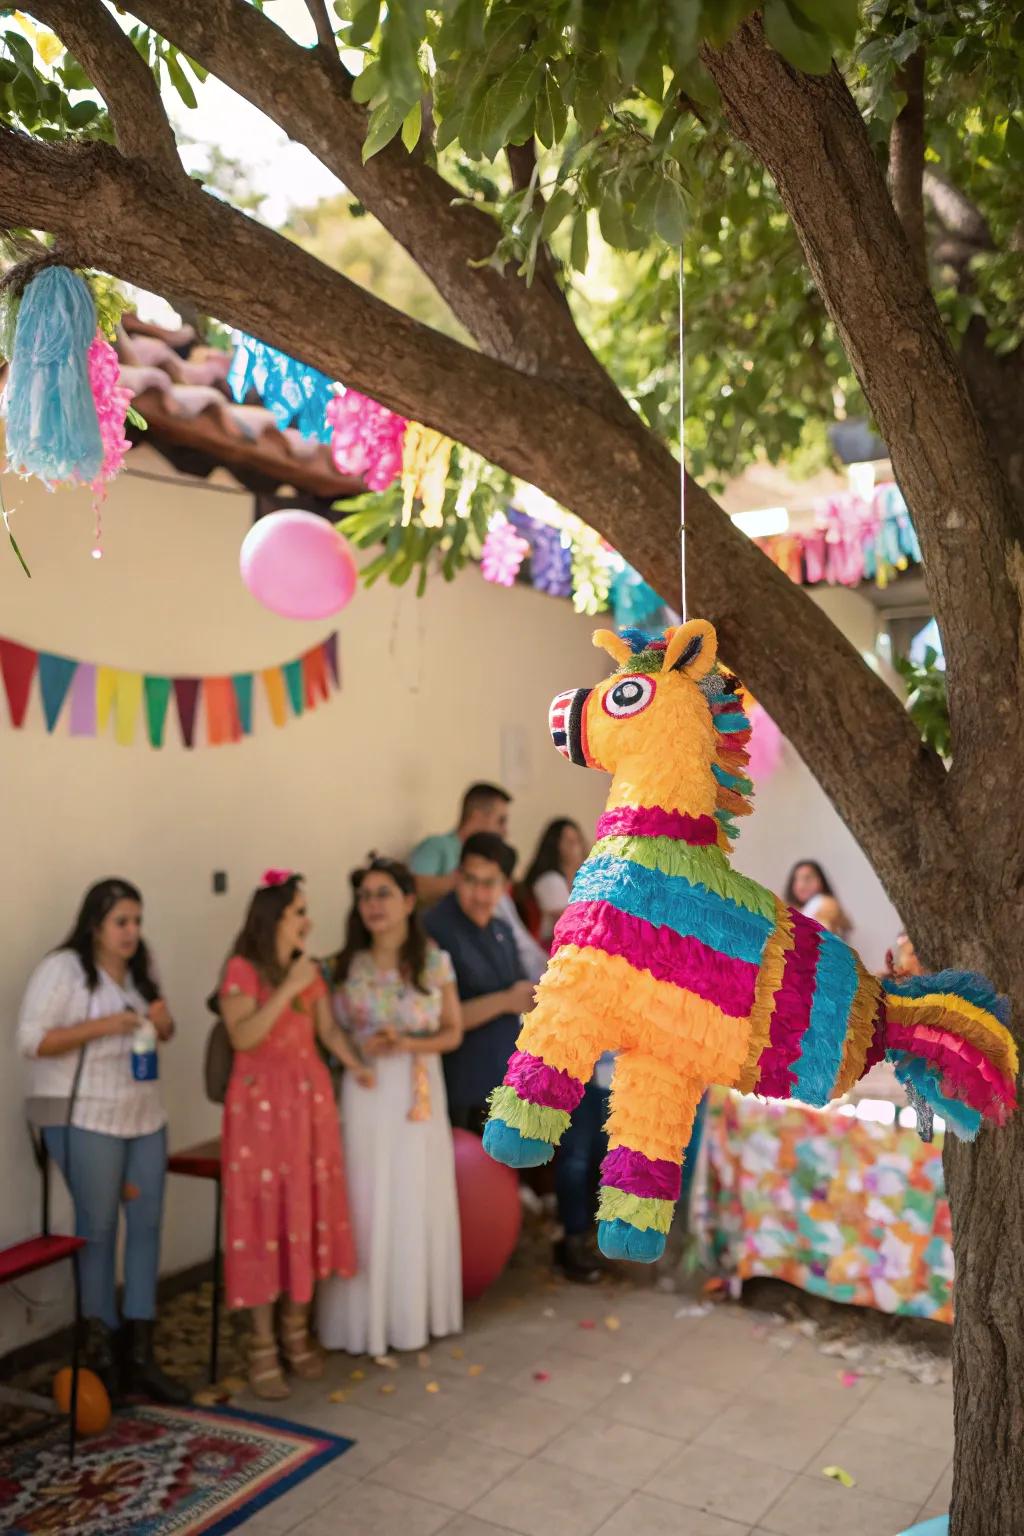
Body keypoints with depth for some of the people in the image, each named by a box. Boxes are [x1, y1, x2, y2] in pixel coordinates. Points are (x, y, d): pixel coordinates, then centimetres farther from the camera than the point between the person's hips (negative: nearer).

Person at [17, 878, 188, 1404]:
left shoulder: (140, 968, 10)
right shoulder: (62, 969, -12)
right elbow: (31, 1041, -17)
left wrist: (163, 1021, -4)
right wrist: (103, 1026, -24)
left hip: (145, 1116, 7)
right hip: (85, 1120, -7)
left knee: (147, 1224, 6)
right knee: (98, 1227, 1)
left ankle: (139, 1354, 14)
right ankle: (101, 1346, 19)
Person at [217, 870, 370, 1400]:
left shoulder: (310, 970, 9)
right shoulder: (241, 970, -10)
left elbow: (327, 1028, 9)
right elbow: (242, 1036, -21)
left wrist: (355, 1064, -7)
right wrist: (288, 989, -23)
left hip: (309, 1101, 6)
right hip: (260, 1104, -6)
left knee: (308, 1212, 9)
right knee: (264, 1216, 0)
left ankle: (297, 1332, 24)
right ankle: (263, 1346, 11)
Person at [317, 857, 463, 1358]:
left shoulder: (435, 961, -2)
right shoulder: (346, 966, -1)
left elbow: (453, 1032, 2)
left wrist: (410, 1043, -14)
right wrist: (361, 1049, -16)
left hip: (420, 1093, 0)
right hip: (364, 1095, 0)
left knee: (416, 1201, 8)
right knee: (365, 1203, 3)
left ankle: (414, 1312, 23)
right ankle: (364, 1319, 15)